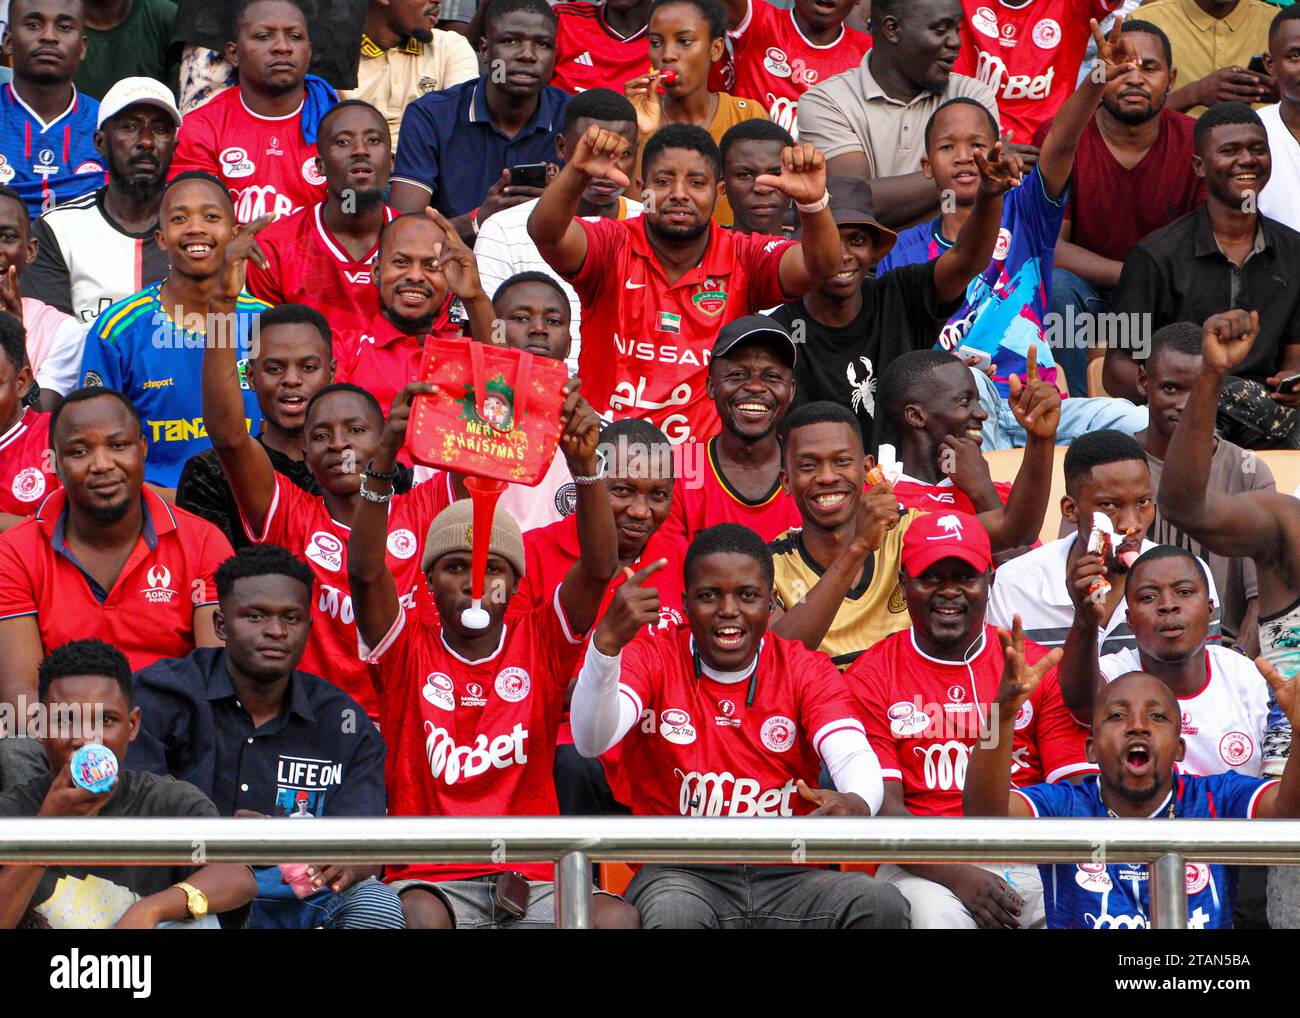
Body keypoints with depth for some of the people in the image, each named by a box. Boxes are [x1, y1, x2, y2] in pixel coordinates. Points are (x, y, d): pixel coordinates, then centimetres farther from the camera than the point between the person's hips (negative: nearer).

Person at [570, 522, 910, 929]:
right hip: (680, 875, -2)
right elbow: (591, 741, -14)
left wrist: (857, 803, -35)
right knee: (673, 913, -38)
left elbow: (853, 755, -9)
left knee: (882, 906, -27)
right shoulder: (652, 657, 4)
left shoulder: (806, 670, 9)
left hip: (785, 877, 2)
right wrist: (607, 641, -33)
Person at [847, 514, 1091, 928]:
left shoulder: (1041, 669, 12)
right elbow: (882, 809, -1)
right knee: (937, 913, -35)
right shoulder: (870, 678, 8)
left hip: (1028, 864, 2)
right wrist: (958, 875, -18)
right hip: (924, 869, -2)